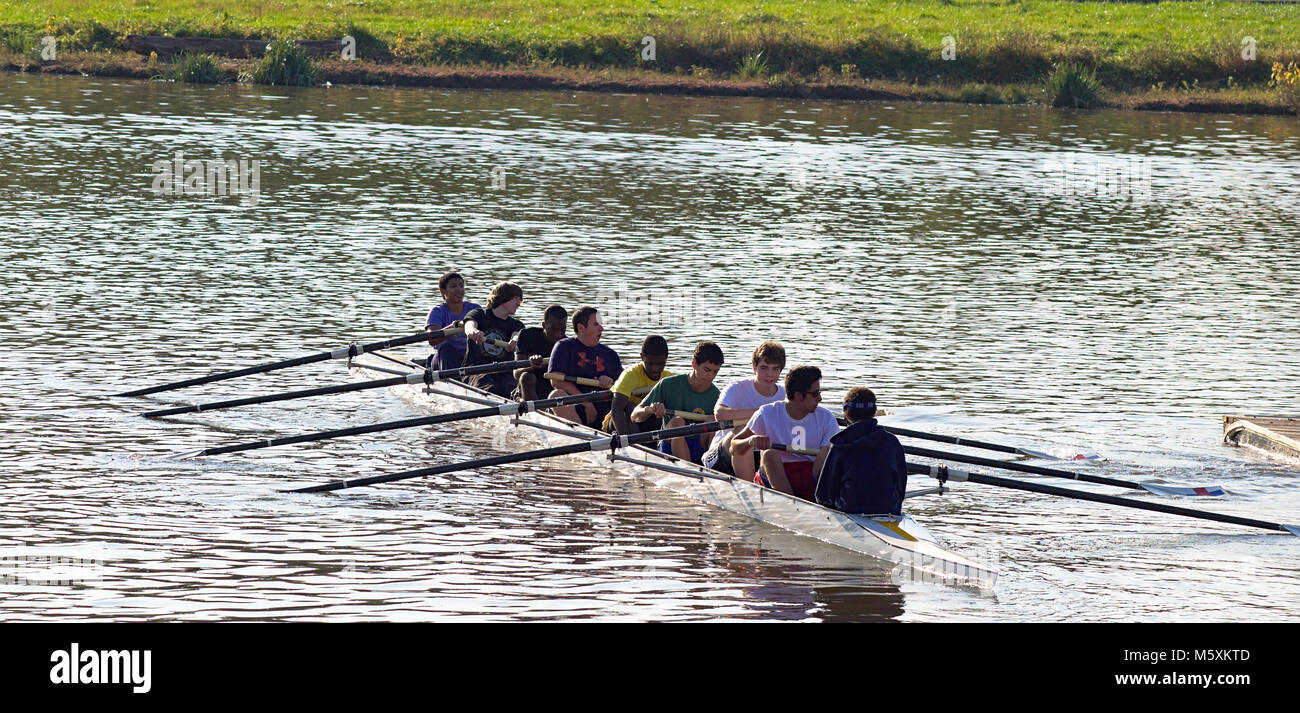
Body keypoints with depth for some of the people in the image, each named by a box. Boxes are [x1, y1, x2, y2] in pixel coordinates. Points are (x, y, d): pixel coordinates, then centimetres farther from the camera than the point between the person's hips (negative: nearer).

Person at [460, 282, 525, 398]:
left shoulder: (516, 325, 20)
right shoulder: (479, 315, 12)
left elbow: (516, 335, -6)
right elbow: (469, 326, -13)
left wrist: (514, 341, -34)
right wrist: (474, 332, -41)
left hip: (504, 372, 3)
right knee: (490, 390, -37)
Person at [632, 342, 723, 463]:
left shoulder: (715, 395, 0)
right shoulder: (669, 385, -4)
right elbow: (635, 417, -3)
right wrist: (650, 410, -26)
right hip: (670, 447, -1)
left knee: (713, 420, -21)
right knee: (677, 421, -29)